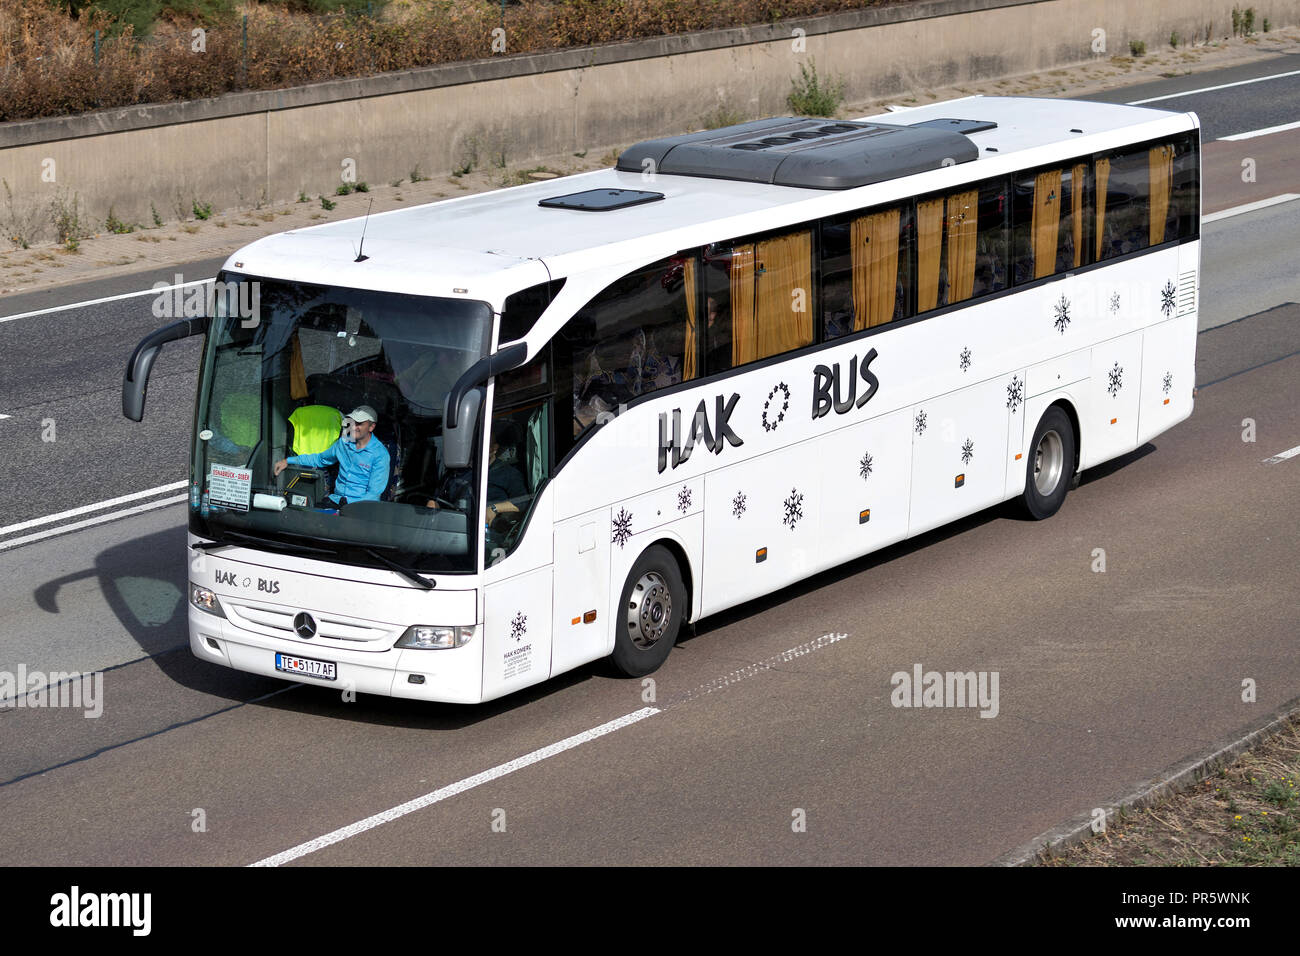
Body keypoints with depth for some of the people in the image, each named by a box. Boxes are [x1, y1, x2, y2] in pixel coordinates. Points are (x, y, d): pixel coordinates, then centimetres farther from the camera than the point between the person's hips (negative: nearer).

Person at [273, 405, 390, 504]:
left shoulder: (380, 454, -8)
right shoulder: (344, 442, 12)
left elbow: (374, 493, -12)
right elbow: (320, 458, 30)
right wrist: (289, 461, 24)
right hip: (337, 499, 6)